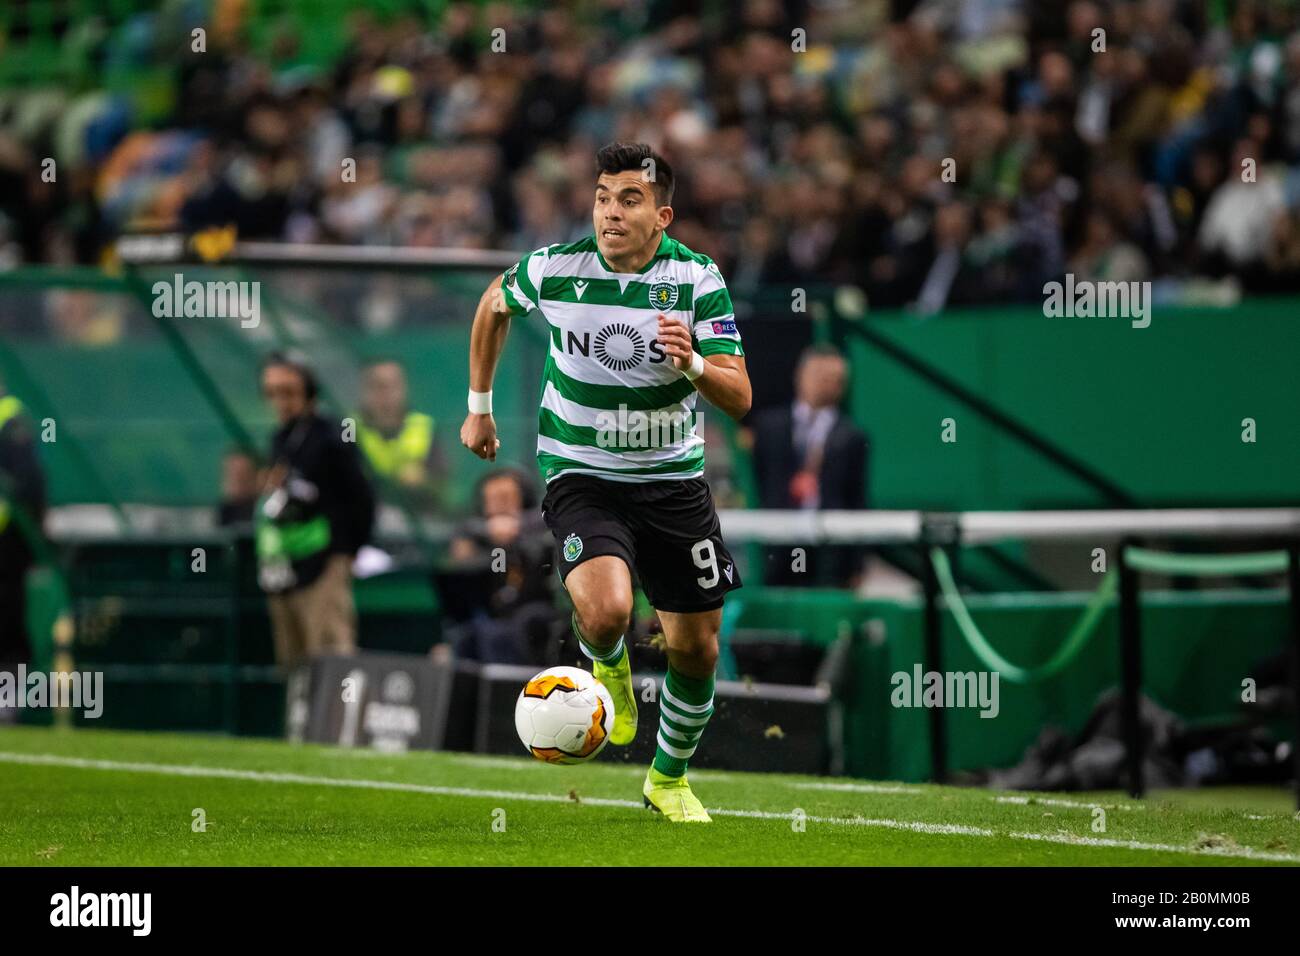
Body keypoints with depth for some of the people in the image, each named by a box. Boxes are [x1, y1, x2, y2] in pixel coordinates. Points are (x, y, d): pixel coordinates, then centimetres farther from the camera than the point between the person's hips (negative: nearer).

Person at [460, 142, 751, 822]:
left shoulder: (698, 278, -11)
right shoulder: (554, 268, -11)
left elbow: (739, 398, -13)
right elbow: (494, 305, 13)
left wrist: (692, 364, -34)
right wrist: (479, 407, 17)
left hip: (674, 478, 2)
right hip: (581, 474, -2)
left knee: (696, 648, 7)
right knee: (606, 611, -28)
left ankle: (668, 778, 34)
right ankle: (606, 664, 11)